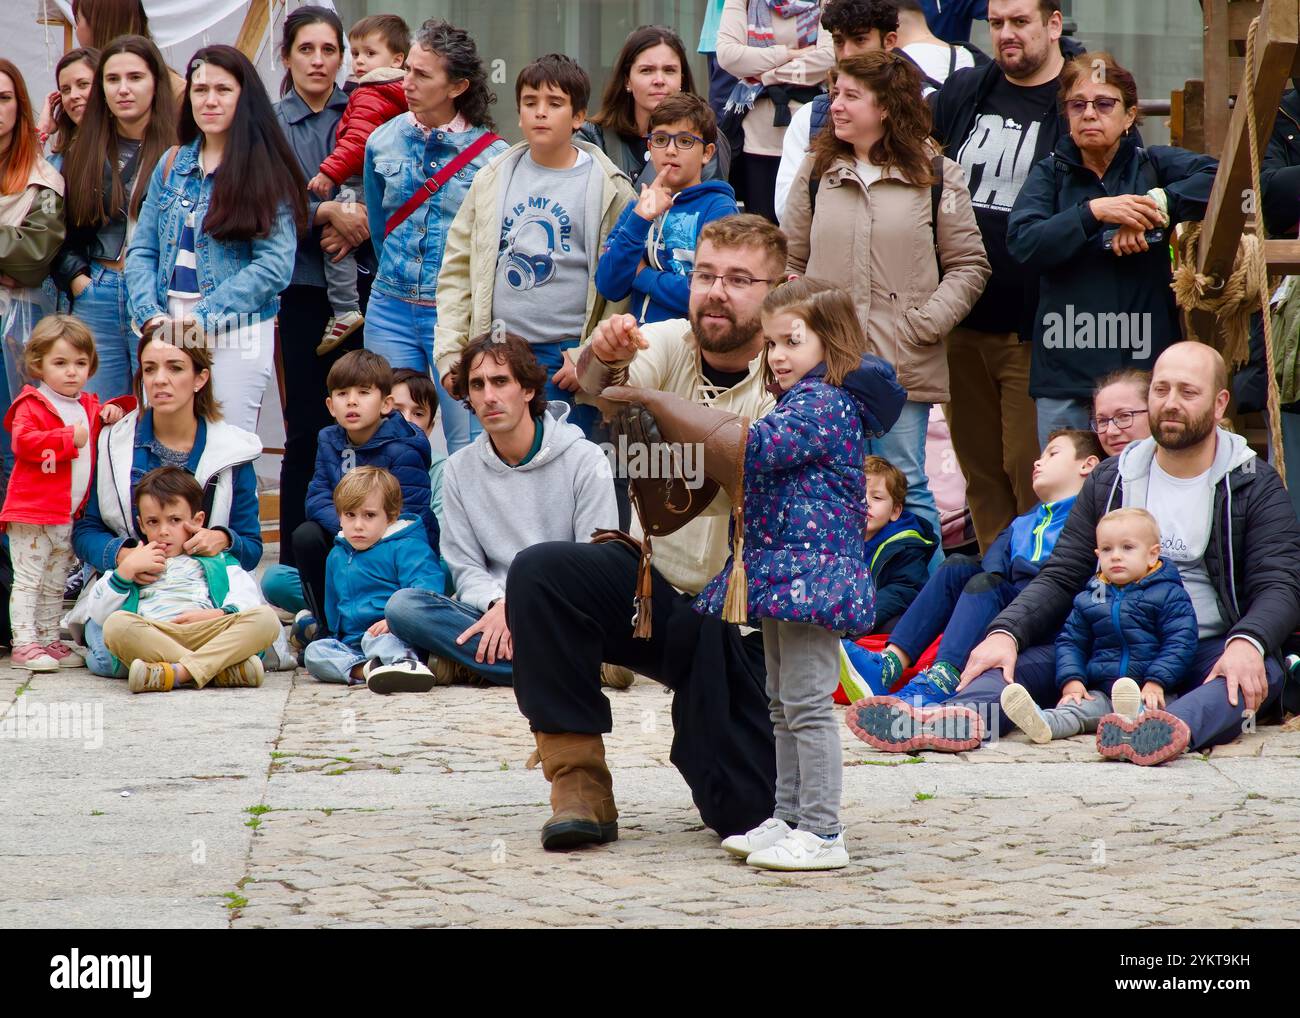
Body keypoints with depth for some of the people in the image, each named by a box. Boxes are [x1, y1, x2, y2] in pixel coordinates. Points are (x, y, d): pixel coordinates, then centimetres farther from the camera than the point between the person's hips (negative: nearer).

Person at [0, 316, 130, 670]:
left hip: (68, 516, 8)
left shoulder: (87, 406, 14)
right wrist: (69, 438, -27)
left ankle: (49, 641, 23)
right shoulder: (32, 405, -9)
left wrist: (114, 412, 5)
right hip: (31, 512, -8)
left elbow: (99, 432, 29)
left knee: (55, 584, 15)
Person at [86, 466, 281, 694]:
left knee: (266, 619, -27)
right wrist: (127, 569, 9)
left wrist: (218, 615, -9)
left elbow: (248, 601, 11)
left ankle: (179, 672, -45)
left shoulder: (217, 561, 30)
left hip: (208, 635, 0)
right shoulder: (134, 561, 32)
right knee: (116, 624, -34)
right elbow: (98, 613, 18)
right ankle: (225, 669, -42)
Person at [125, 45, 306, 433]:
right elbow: (141, 251, 10)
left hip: (238, 334, -4)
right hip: (169, 328, 4)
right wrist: (150, 315, -7)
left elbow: (275, 266, -10)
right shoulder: (172, 165, 12)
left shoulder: (267, 171, -2)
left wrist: (202, 316, -15)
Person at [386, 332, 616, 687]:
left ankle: (470, 661, -25)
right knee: (403, 605, -26)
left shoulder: (585, 460, 0)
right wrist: (499, 603, -15)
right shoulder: (460, 469, 10)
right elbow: (465, 568, 8)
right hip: (492, 613, 3)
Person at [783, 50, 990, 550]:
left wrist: (924, 325, -9)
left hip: (904, 367, -3)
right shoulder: (816, 171, 10)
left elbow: (968, 266, 3)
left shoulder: (937, 178, 1)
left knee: (905, 489, 0)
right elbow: (791, 261, 14)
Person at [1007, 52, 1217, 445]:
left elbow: (1219, 177, -9)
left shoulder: (1153, 165, 7)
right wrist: (1094, 212, -17)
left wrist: (1157, 205, -17)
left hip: (1146, 367, 0)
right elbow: (1023, 243, -8)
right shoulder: (1050, 174, 9)